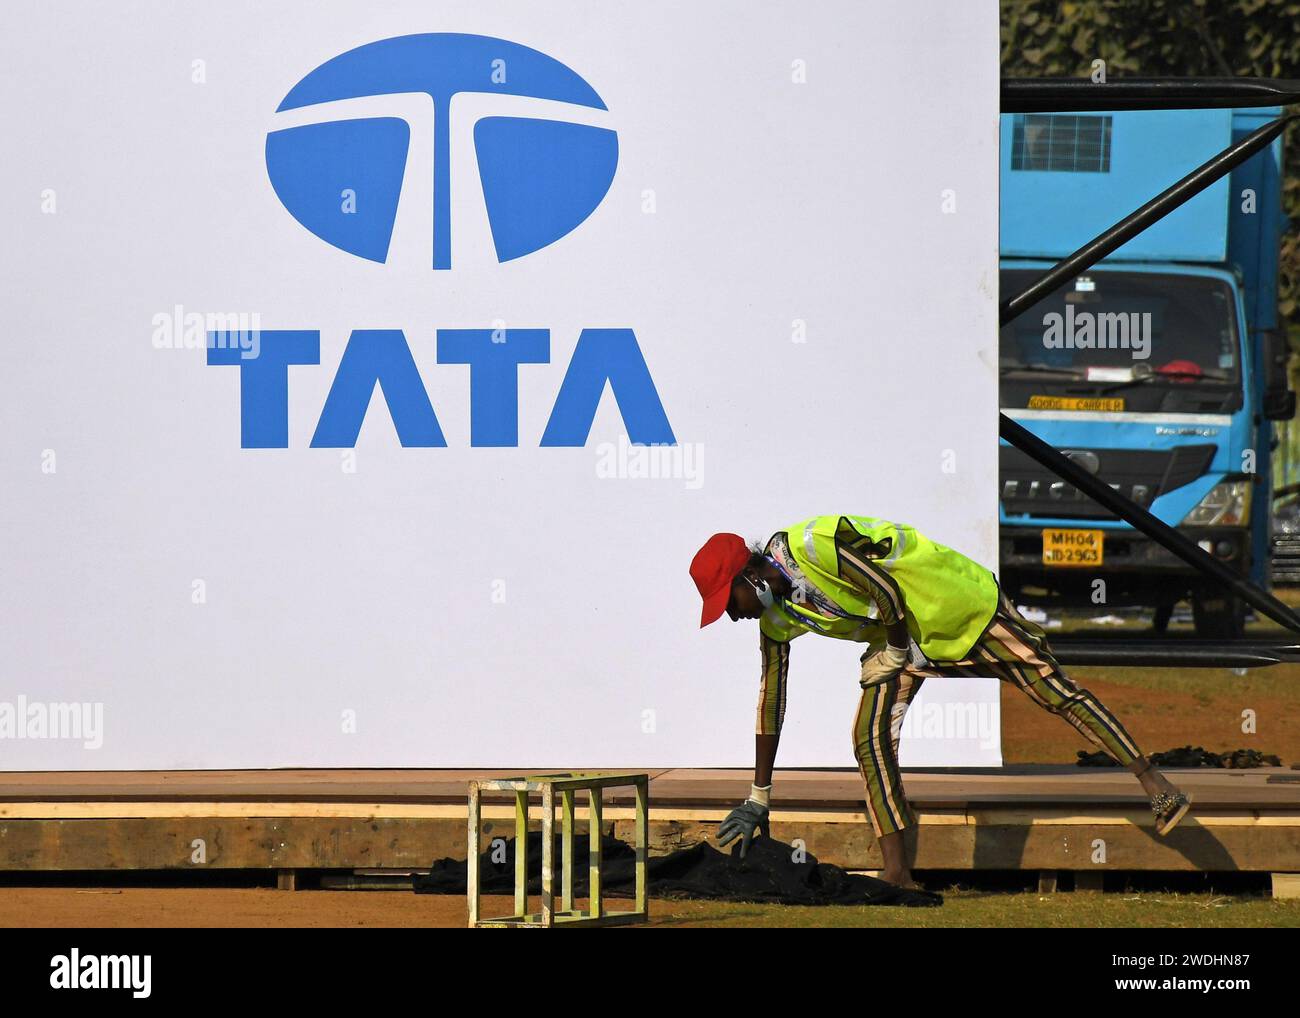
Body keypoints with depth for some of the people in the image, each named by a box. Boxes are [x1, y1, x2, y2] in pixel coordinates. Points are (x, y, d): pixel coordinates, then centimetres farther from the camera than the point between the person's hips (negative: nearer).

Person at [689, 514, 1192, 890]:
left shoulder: (813, 546, -30)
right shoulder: (774, 616, -2)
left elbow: (888, 596, -28)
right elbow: (770, 698, 5)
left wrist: (896, 654, -10)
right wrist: (758, 798, 8)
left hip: (963, 605, -7)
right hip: (907, 638, 7)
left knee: (1055, 689, -4)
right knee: (869, 738, -9)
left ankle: (1154, 784, 2)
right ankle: (896, 870, -10)